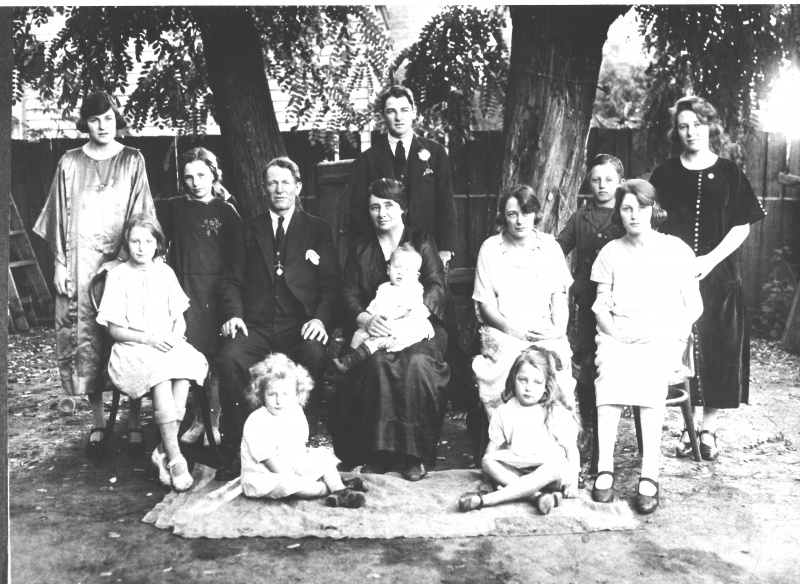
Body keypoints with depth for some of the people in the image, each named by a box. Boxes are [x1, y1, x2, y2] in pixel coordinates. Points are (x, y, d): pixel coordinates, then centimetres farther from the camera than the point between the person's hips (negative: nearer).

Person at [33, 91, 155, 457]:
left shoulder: (132, 160, 4)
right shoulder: (70, 163, 8)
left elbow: (139, 215, -1)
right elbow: (60, 217, 7)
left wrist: (123, 259, -10)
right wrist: (60, 263, 0)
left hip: (122, 261, -1)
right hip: (80, 264, 2)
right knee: (85, 343, 2)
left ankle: (134, 423, 5)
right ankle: (98, 423, 12)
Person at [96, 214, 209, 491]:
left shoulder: (165, 272, 12)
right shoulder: (118, 276, 2)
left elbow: (179, 318, 12)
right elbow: (115, 330, -1)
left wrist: (175, 336, -10)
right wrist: (149, 338, -15)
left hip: (168, 344, 3)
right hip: (132, 348, -3)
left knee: (186, 365, -31)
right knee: (160, 374, -35)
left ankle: (163, 451, -26)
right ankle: (175, 457, -33)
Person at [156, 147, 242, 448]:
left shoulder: (226, 210, 5)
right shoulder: (174, 208, 9)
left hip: (218, 291, -1)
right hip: (186, 290, 1)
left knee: (217, 359, -1)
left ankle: (214, 424, 8)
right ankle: (197, 420, 13)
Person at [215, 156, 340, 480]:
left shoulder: (318, 229, 14)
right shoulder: (249, 229, 19)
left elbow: (331, 283, 6)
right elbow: (231, 279, 14)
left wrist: (321, 319, -12)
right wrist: (233, 314, -6)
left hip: (300, 326, -1)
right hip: (255, 325, 1)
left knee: (314, 358, -34)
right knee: (229, 360, -30)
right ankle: (236, 450, -18)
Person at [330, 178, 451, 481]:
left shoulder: (422, 242, 10)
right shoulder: (360, 248, 17)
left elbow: (437, 288, -3)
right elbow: (349, 293, 7)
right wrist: (365, 319, -17)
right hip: (375, 331, 1)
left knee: (416, 362, -34)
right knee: (379, 363, -33)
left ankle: (414, 454, -24)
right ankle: (379, 452, -25)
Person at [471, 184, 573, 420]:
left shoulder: (550, 246, 12)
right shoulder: (490, 248, 7)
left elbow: (559, 298, 10)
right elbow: (486, 305, 3)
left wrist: (559, 330, -9)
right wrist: (515, 330, -12)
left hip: (546, 335, 1)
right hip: (503, 333, -1)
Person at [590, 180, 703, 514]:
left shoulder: (675, 249, 8)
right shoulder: (611, 252, 13)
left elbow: (693, 305, 5)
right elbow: (600, 304, 11)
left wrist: (671, 336, -10)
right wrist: (615, 331, -8)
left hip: (663, 337, -1)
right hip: (618, 335, 1)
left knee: (651, 377, -34)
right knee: (608, 372, -32)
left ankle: (649, 475, -33)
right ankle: (604, 468, -31)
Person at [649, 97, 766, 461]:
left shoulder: (728, 173, 4)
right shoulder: (665, 175, 6)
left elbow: (742, 226, 1)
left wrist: (710, 259, -11)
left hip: (719, 276, 0)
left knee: (718, 350, 1)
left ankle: (709, 428, 13)